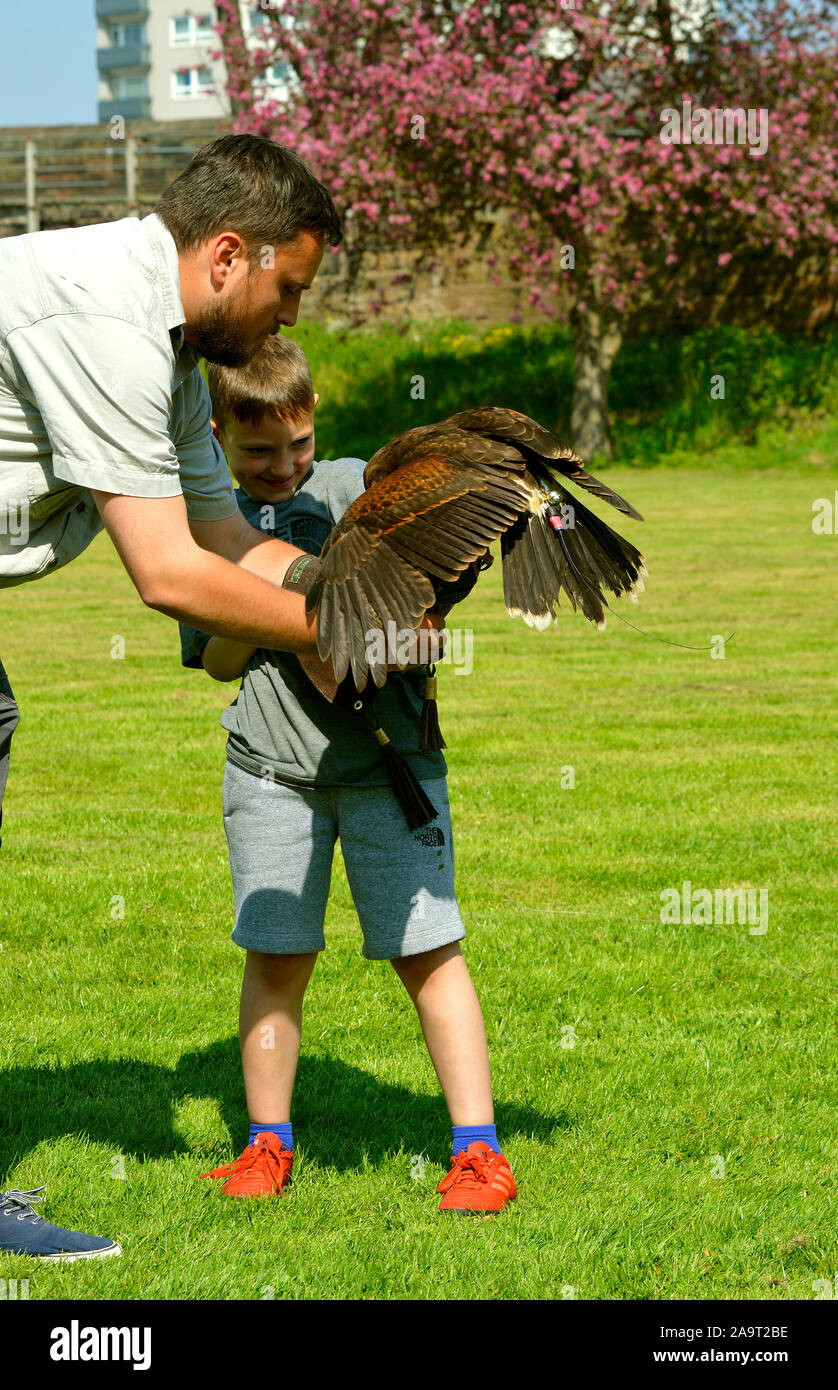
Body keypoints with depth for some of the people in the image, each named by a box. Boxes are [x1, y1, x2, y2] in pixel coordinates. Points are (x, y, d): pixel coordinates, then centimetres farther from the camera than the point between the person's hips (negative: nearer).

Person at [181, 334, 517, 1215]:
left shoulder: (358, 488, 4)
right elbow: (217, 663, 9)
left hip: (386, 755, -2)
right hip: (272, 767, 2)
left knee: (426, 948, -4)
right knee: (275, 955, 3)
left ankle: (478, 1150, -1)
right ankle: (268, 1145, 18)